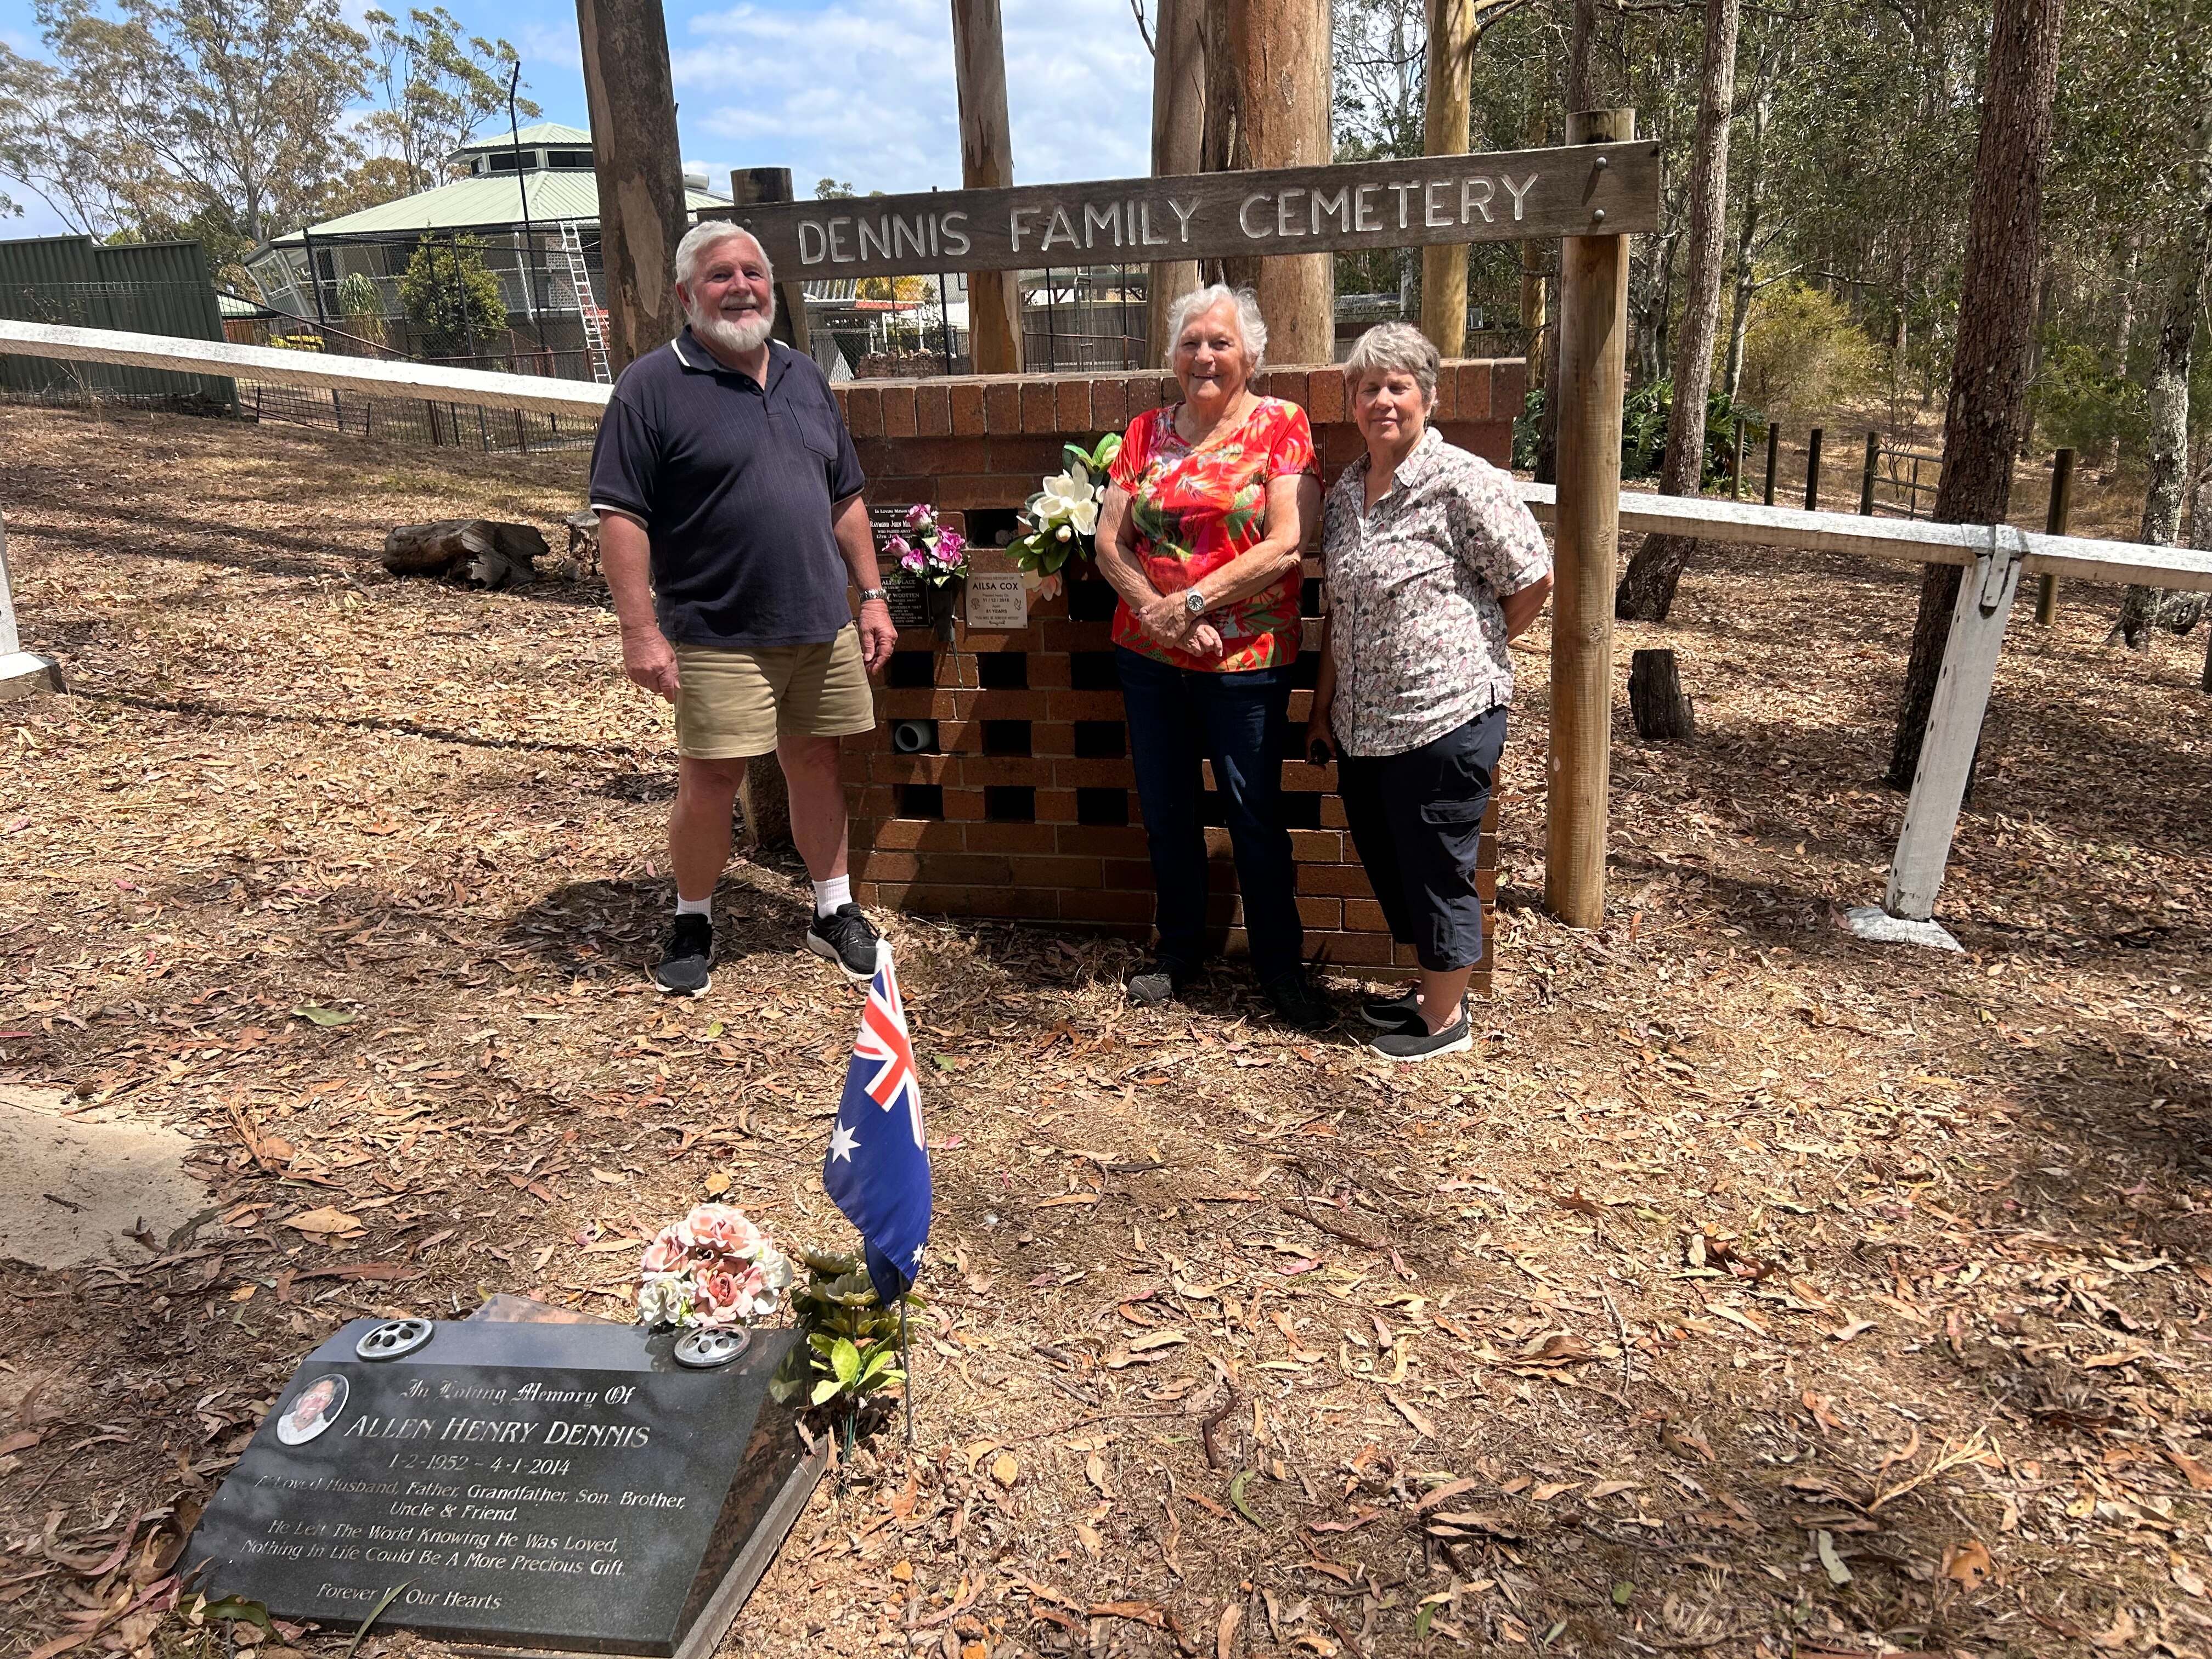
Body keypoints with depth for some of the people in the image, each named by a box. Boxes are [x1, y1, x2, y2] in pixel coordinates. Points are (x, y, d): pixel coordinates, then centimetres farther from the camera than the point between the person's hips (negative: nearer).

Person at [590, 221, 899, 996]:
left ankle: (834, 910, 29)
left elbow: (845, 498, 17)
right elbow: (619, 516, -11)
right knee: (708, 784, 0)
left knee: (817, 765, 13)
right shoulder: (652, 386, -6)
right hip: (717, 636, -5)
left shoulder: (804, 376, 13)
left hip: (822, 627, 5)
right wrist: (640, 628, -17)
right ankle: (692, 924, 21)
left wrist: (872, 595, 11)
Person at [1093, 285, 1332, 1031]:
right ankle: (1178, 948, 32)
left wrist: (1192, 602, -16)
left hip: (1245, 660, -4)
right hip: (1147, 655, 4)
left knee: (1256, 819, 5)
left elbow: (1286, 545, -14)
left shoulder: (1280, 424, -3)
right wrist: (1157, 612, -14)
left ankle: (1281, 964, 23)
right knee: (1166, 813, 13)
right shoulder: (1147, 432, 8)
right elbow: (1110, 542, 2)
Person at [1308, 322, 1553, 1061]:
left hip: (1444, 718, -7)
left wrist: (1468, 654, 0)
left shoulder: (1464, 482, -12)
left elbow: (1533, 581, -9)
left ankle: (1446, 1018, 20)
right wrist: (1323, 709, 15)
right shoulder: (1345, 492, 10)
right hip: (1363, 723, 8)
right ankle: (1430, 989, 36)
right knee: (1387, 863, 17)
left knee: (1435, 869, 3)